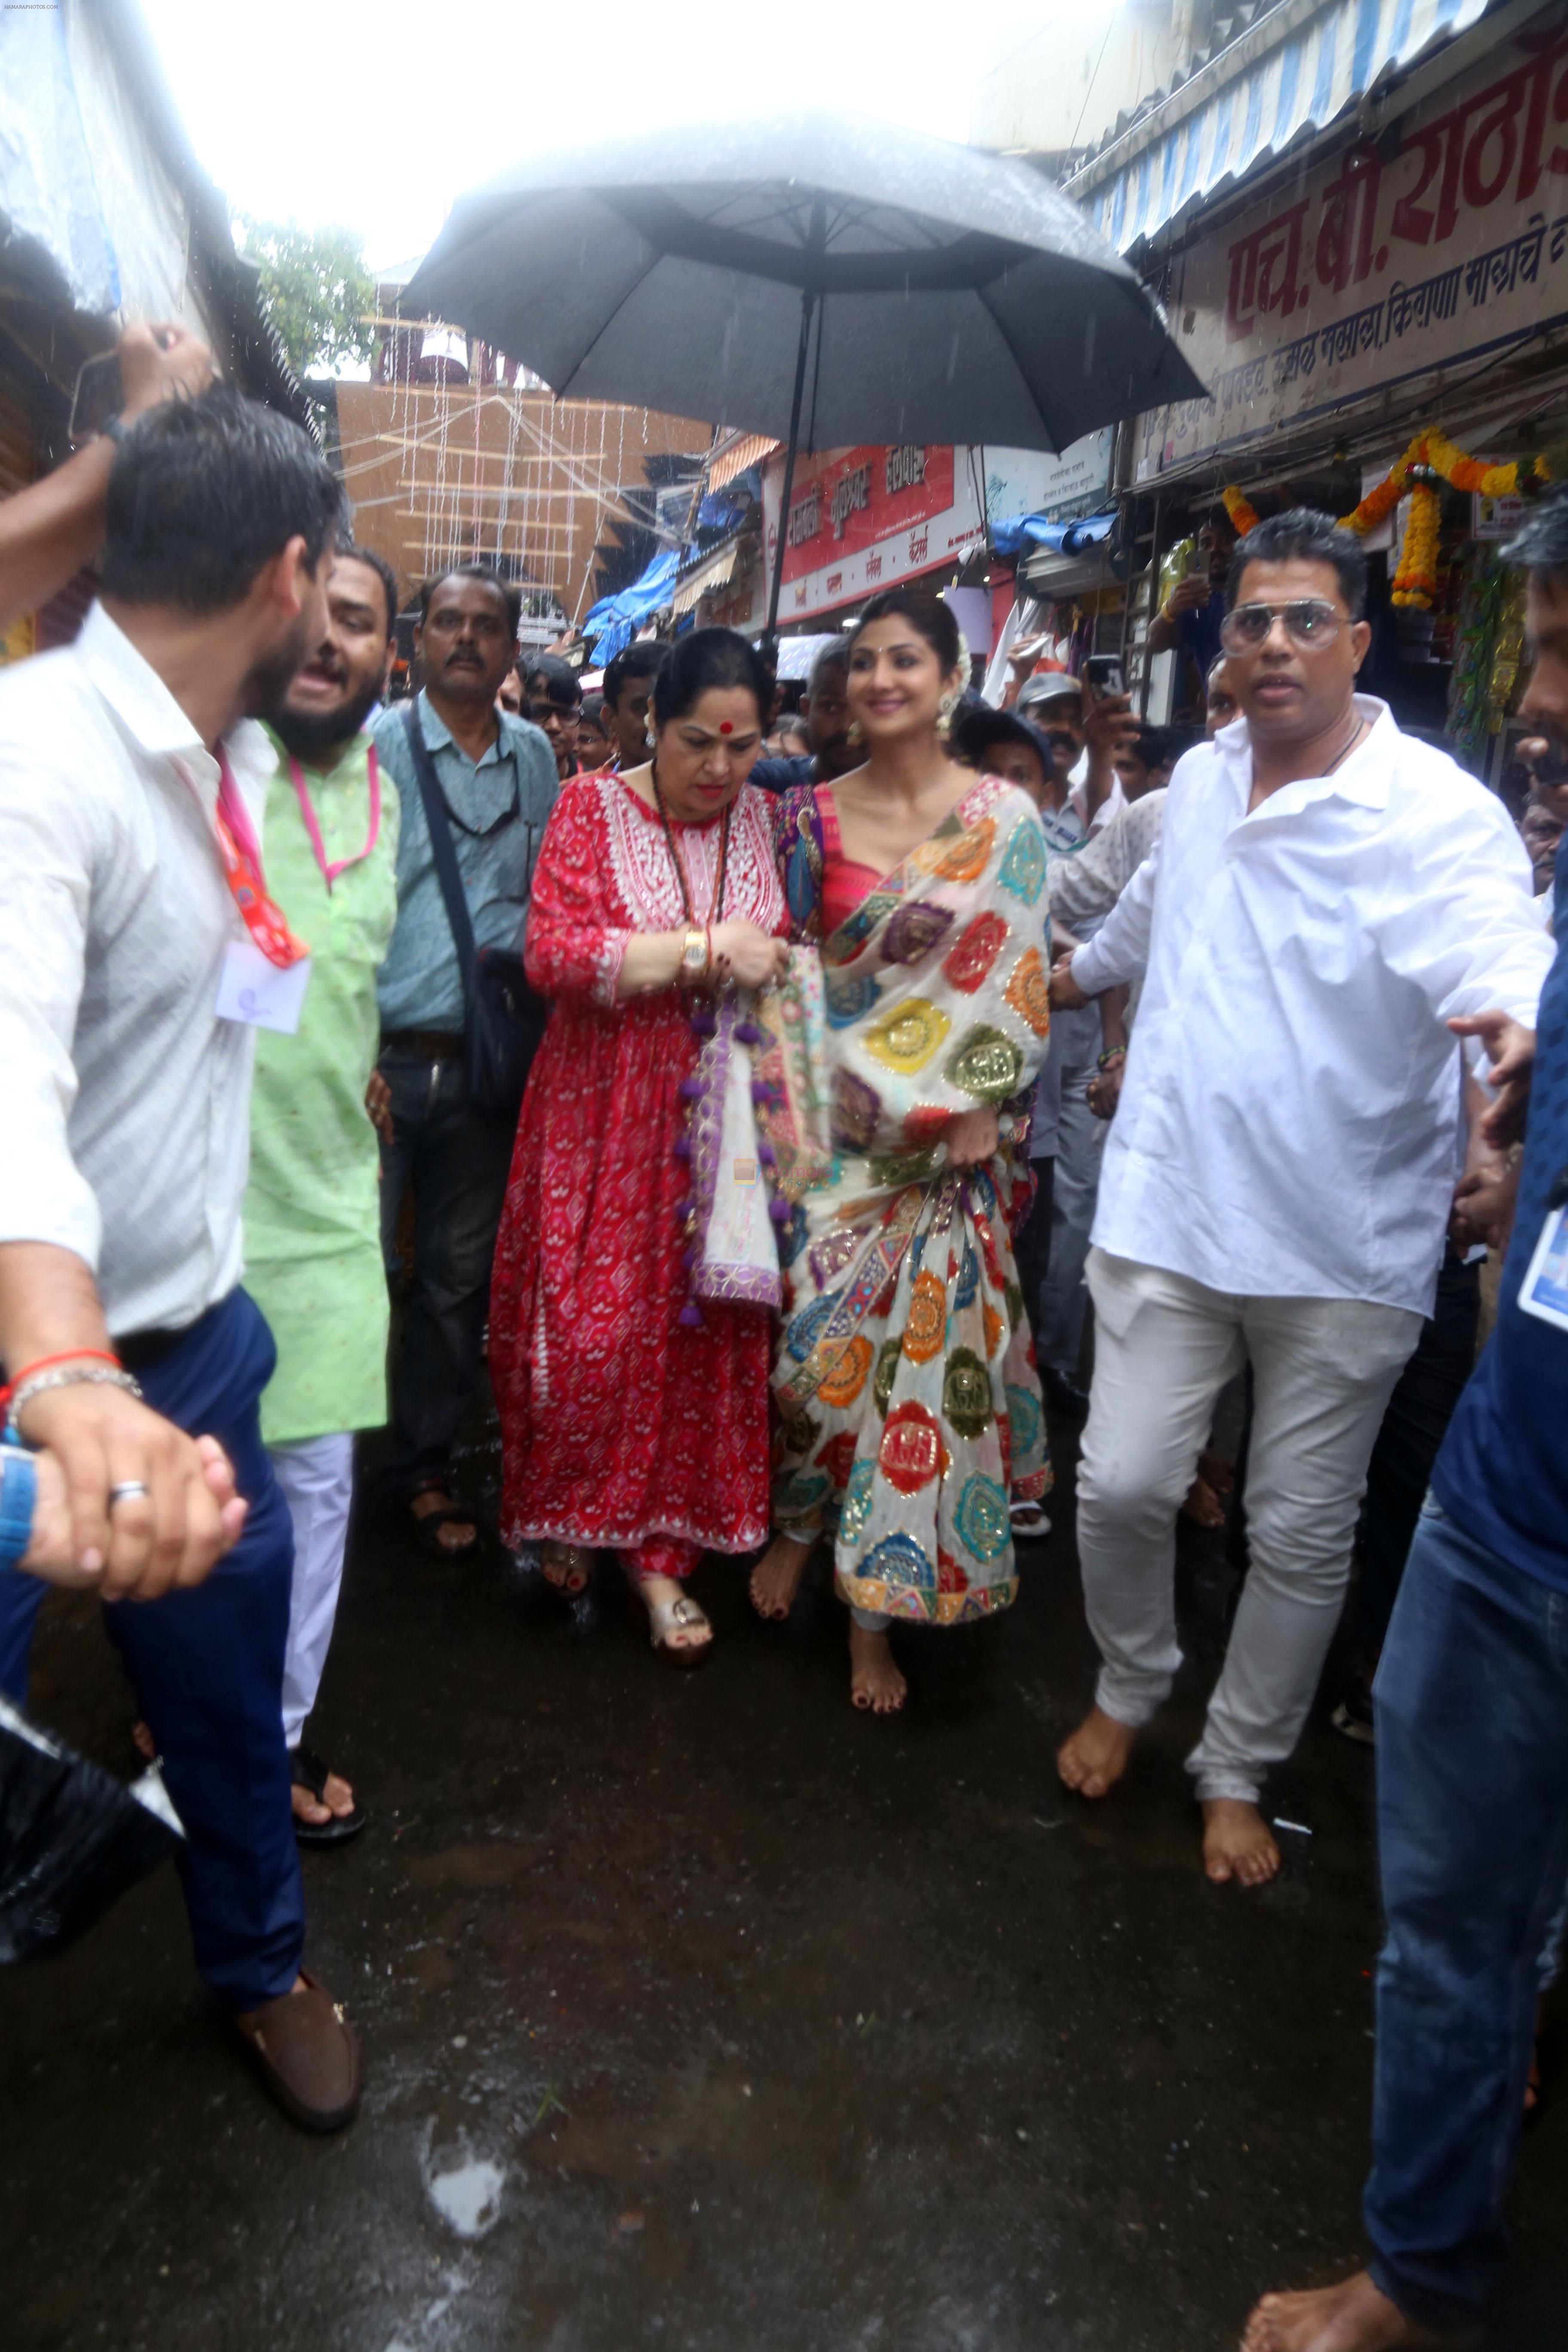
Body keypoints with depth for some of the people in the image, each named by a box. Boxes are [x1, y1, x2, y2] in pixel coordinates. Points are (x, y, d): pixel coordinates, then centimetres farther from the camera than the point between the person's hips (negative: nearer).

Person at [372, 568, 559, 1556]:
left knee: (461, 1275, 11)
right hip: (382, 1056, -4)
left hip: (486, 1061, 4)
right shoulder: (375, 746, -3)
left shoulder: (535, 757, 9)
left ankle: (425, 1467, 27)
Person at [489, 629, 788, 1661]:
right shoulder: (593, 808, -3)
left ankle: (661, 1549, 21)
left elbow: (788, 956, 21)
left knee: (696, 1330, 5)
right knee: (591, 1325, -2)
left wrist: (780, 962, -1)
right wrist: (704, 951, -17)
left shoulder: (765, 820, 8)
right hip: (605, 1112, -3)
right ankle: (570, 1514, 26)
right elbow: (553, 954, -16)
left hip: (720, 1123, 3)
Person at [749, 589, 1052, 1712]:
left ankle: (877, 1610, 14)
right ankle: (800, 1522, 30)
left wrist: (980, 1103, -8)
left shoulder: (1006, 817, 1)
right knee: (818, 1327, 3)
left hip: (949, 1135, -1)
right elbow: (787, 968, 5)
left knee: (923, 1343, 0)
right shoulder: (810, 815, 5)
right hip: (837, 1126, 1)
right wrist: (793, 1109, -5)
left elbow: (1017, 977, 0)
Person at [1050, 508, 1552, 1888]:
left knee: (1303, 1534, 9)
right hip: (1169, 1212, 4)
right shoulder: (1201, 779, 7)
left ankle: (1239, 1770, 33)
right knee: (1123, 1485, 4)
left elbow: (1503, 967, -29)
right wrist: (1066, 979, 44)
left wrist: (1513, 1034, -53)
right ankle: (1129, 1692, 35)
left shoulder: (1439, 814, -12)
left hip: (1347, 1250, -3)